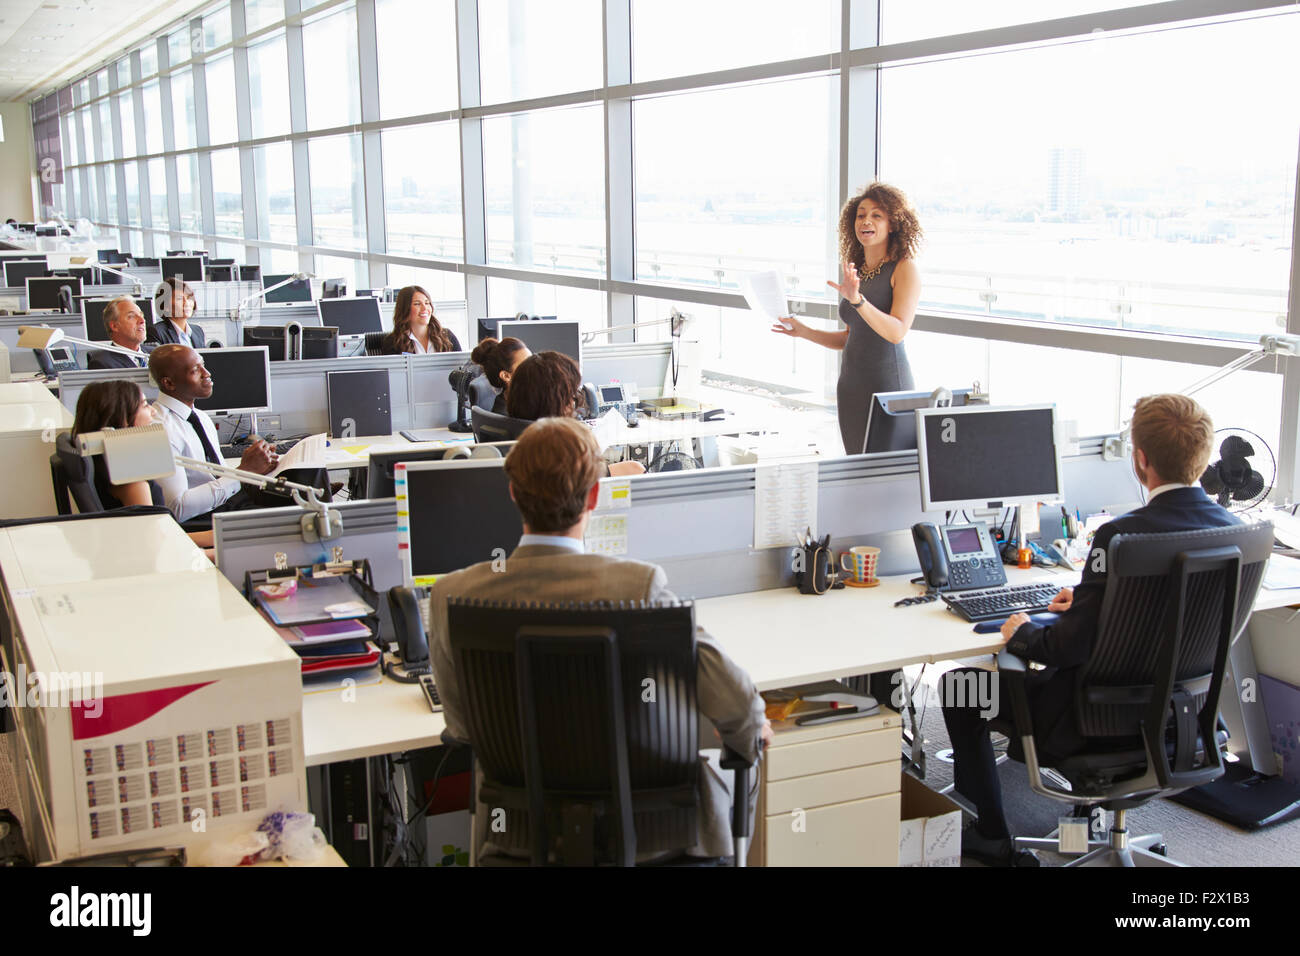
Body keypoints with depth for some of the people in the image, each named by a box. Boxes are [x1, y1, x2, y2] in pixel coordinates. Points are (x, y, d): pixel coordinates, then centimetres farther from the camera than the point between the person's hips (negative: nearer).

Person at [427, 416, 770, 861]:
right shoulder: (638, 586, -29)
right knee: (734, 770, 32)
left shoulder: (451, 597, -16)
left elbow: (462, 726, -2)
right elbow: (733, 700, -22)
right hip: (641, 825, -4)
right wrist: (750, 733, 2)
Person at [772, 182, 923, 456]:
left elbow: (897, 332, -21)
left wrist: (857, 299, -32)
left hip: (888, 384, -7)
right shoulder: (855, 271, 12)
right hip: (851, 385, 7)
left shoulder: (905, 269, -8)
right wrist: (803, 332, 10)